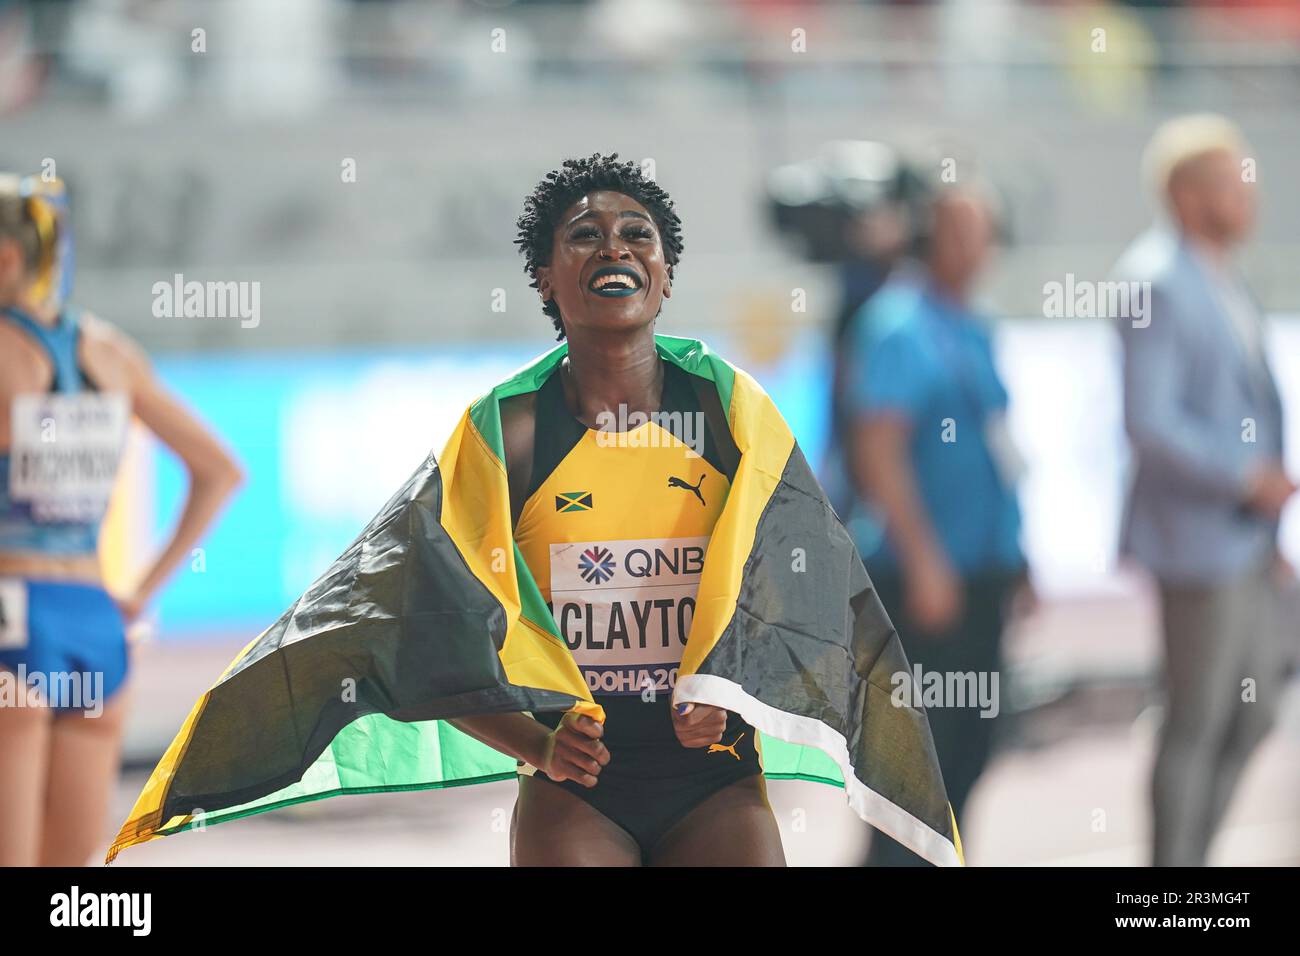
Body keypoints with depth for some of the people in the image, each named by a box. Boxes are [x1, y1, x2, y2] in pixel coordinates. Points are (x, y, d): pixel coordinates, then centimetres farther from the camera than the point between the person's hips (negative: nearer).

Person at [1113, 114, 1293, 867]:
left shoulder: (1221, 278, 12)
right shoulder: (1157, 282, -18)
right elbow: (1150, 423, -24)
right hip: (1198, 540, -9)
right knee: (1197, 723, 0)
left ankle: (1192, 855, 26)